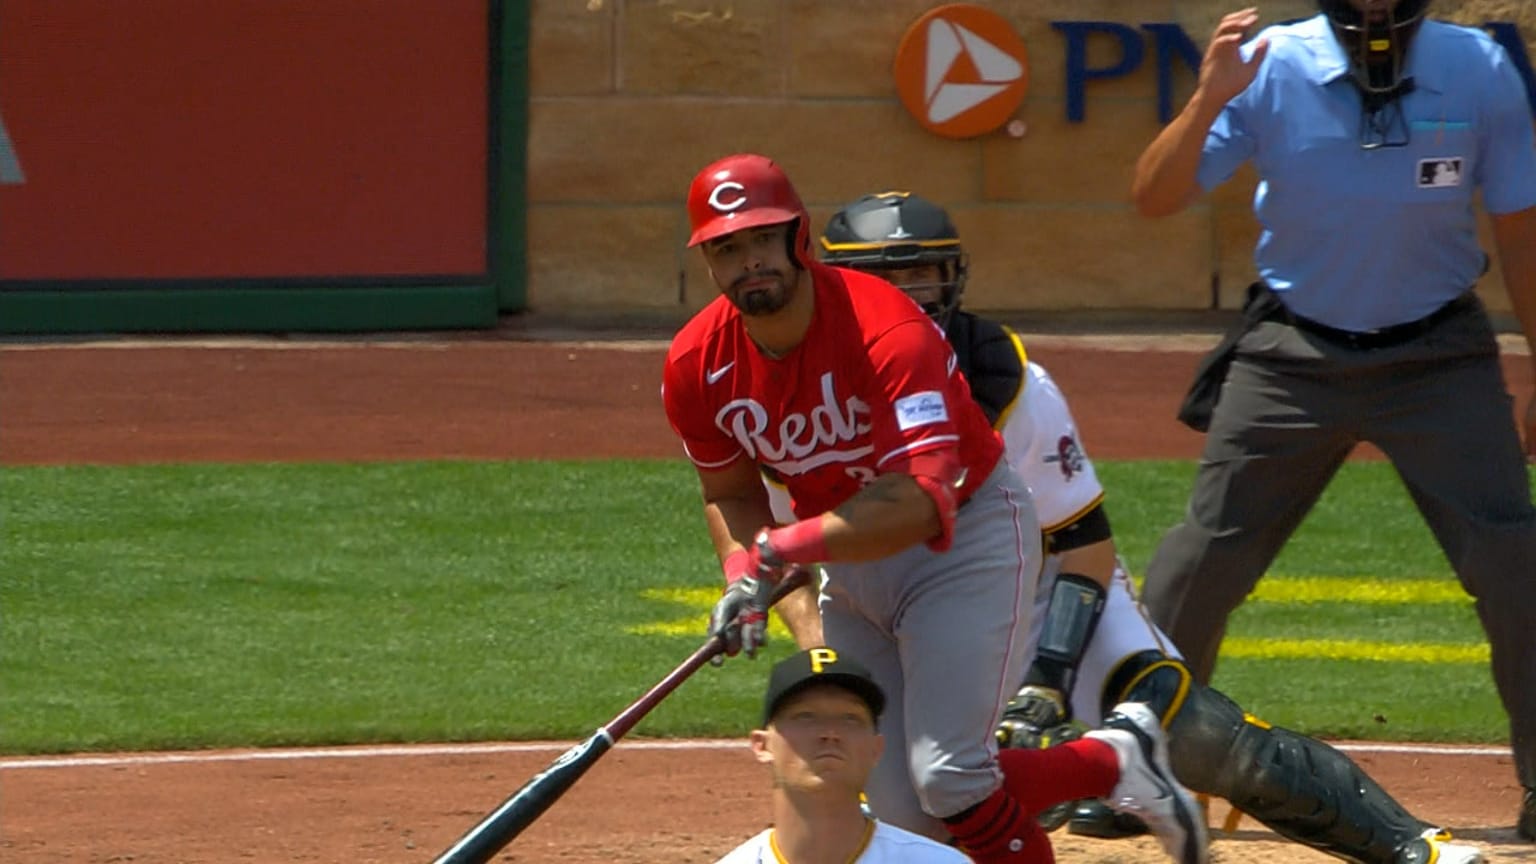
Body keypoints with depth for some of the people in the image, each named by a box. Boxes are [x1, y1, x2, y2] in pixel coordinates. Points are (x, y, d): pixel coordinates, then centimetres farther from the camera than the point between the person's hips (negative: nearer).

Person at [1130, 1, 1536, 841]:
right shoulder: (1270, 68, -12)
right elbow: (1154, 198, -17)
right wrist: (1208, 102, -33)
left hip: (1438, 357, 0)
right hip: (1294, 355, 0)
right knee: (1205, 557, -2)